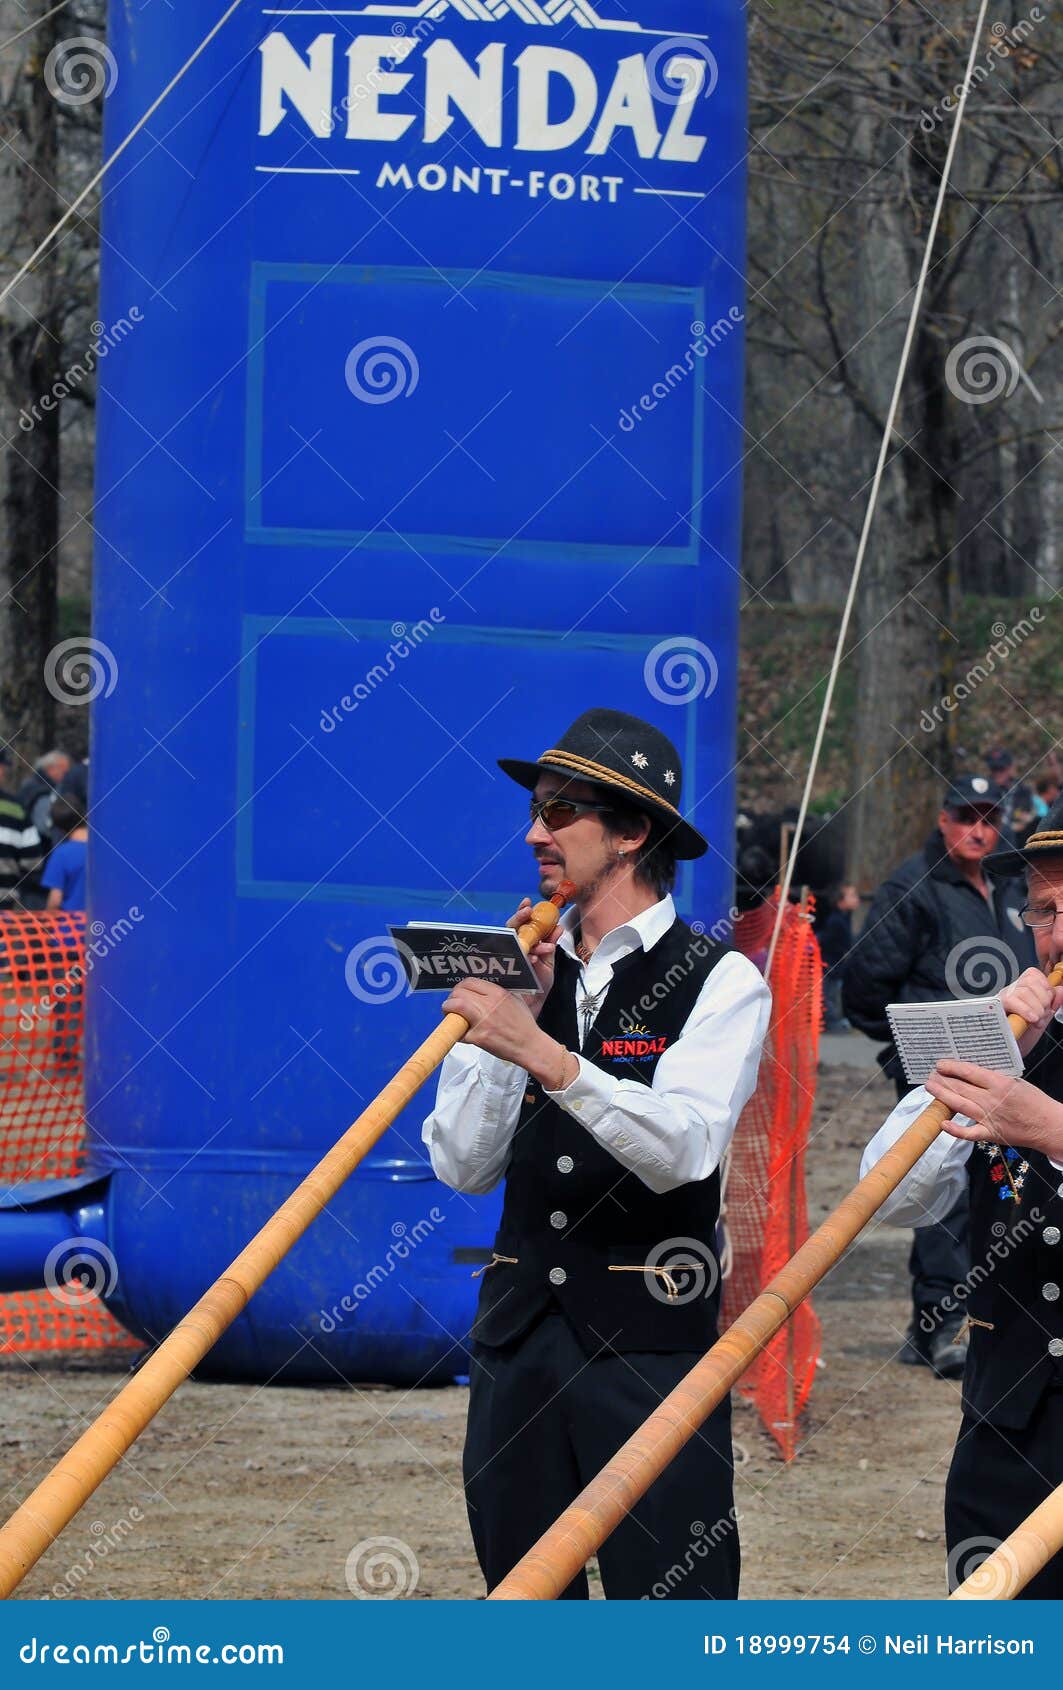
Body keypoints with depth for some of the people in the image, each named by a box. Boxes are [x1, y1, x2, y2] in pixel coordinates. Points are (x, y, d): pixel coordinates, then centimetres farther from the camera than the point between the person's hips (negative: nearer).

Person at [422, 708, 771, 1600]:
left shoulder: (718, 981, -2)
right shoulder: (529, 968, 12)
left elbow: (683, 1147, -19)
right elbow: (462, 1165, 5)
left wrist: (543, 1051, -28)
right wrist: (511, 1011, -4)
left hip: (651, 1343, -5)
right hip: (518, 1337, 5)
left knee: (669, 1595, -8)